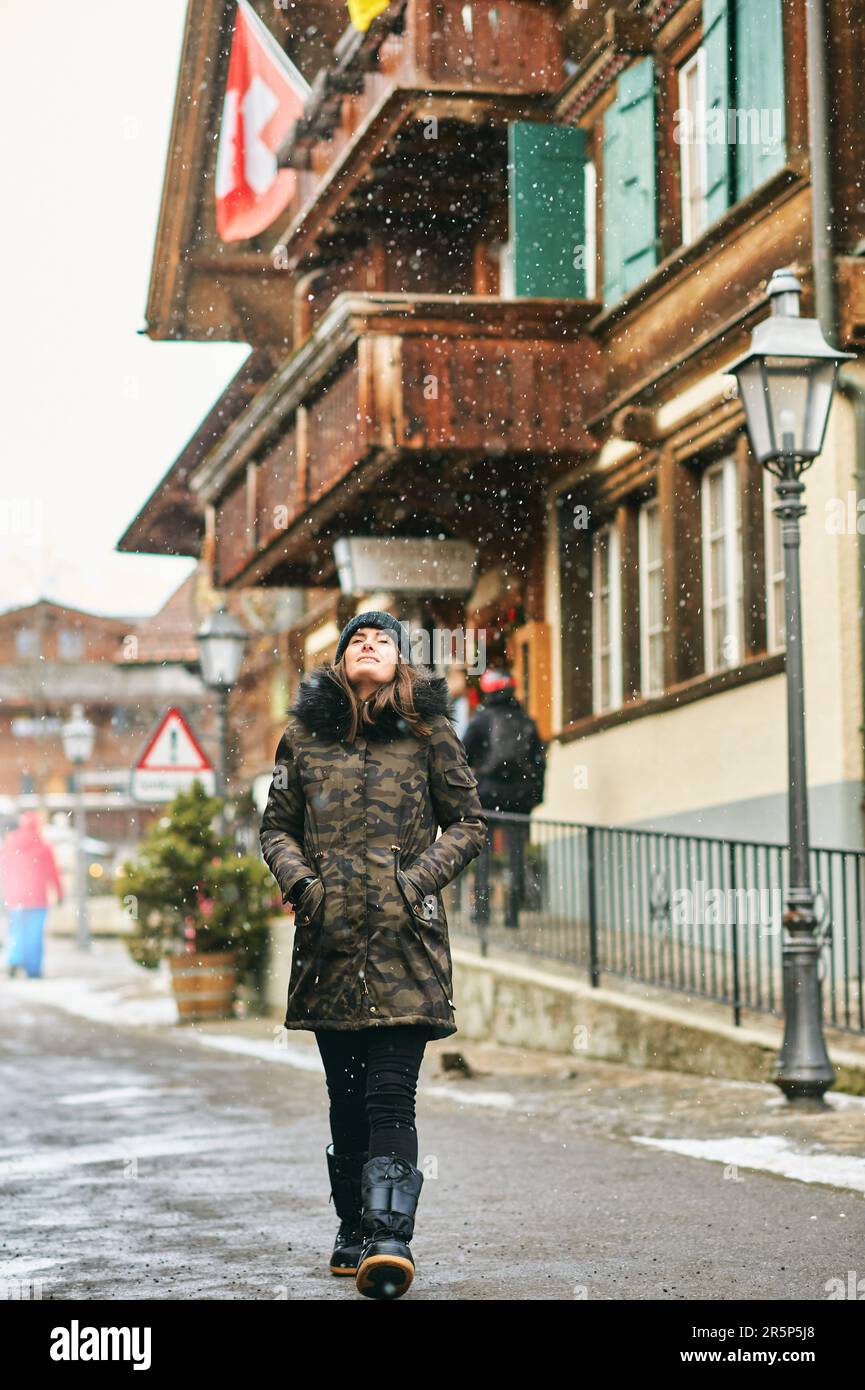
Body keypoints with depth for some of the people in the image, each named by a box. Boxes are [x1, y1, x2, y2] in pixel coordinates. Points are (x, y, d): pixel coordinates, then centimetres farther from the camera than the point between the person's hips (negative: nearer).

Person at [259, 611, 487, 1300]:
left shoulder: (428, 730, 5)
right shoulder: (304, 734, 11)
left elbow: (469, 822, 9)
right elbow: (277, 825, 17)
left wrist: (421, 878, -5)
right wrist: (299, 881, -1)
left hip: (404, 935, -3)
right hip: (330, 936, 3)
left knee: (390, 1092, -12)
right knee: (346, 1095, 9)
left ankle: (389, 1237, -17)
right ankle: (355, 1229, 22)